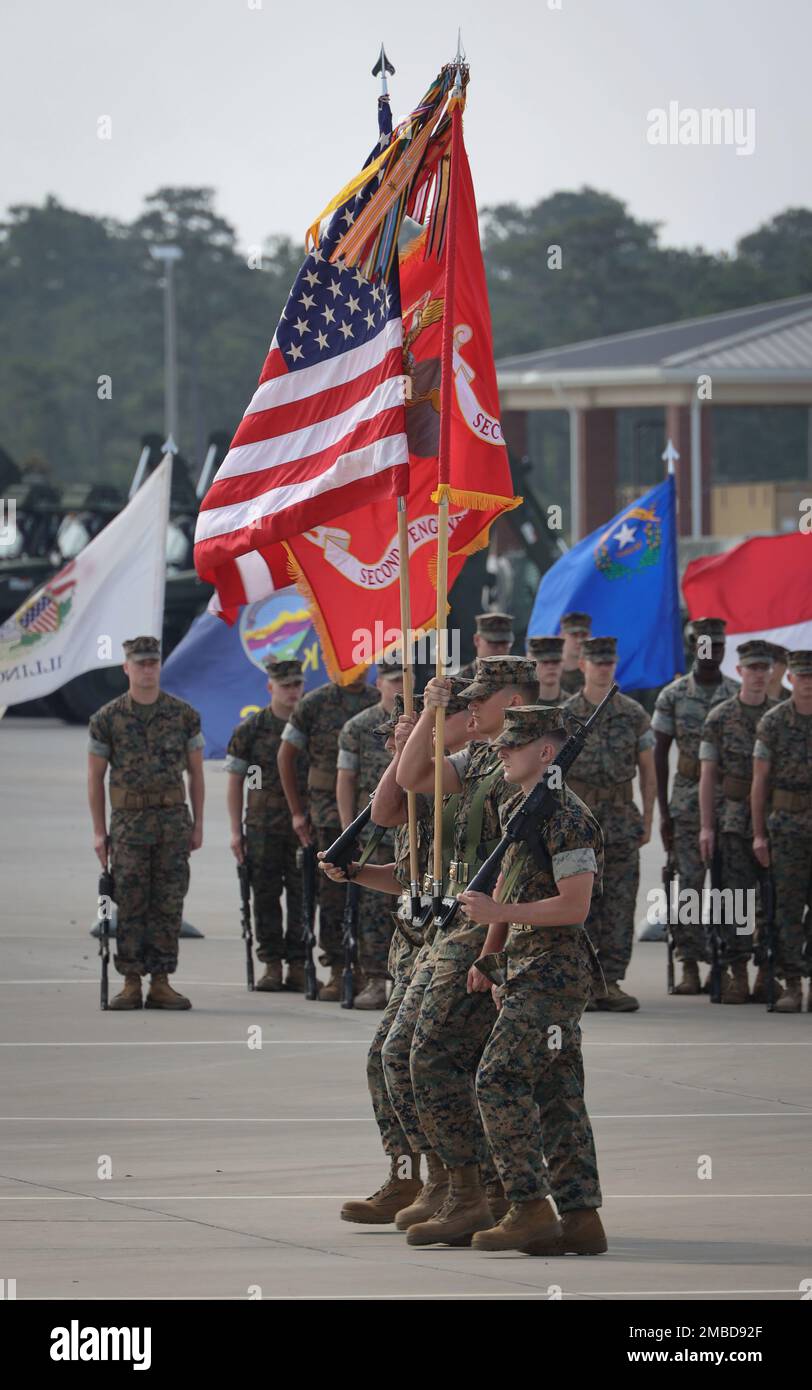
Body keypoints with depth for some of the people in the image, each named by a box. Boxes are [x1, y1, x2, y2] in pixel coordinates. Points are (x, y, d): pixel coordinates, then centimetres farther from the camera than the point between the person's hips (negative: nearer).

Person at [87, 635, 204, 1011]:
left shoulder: (183, 715, 4)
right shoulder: (107, 719, 1)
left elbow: (195, 772, 9)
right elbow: (95, 777, 4)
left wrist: (197, 824, 5)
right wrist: (98, 832, 0)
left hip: (173, 821, 1)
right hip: (128, 823, -1)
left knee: (168, 906, 1)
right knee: (130, 907, -2)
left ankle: (161, 983, 5)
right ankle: (131, 984, 2)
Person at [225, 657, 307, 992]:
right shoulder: (251, 729, 1)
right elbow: (235, 782, 4)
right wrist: (236, 832, -1)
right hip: (263, 826, 0)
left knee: (301, 897, 0)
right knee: (265, 896, 1)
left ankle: (298, 965, 5)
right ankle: (271, 966, 6)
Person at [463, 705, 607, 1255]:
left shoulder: (567, 818, -14)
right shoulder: (520, 811, 17)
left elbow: (574, 905, -20)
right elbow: (509, 892, 22)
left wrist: (499, 913, -21)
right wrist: (487, 958, 12)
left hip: (553, 971, -10)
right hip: (527, 969, 10)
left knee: (499, 1081, -13)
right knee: (557, 1094, 8)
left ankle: (531, 1207, -12)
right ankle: (580, 1218, 8)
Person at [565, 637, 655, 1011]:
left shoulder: (633, 714, 6)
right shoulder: (565, 716, 1)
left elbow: (647, 770, 10)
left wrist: (647, 821, 5)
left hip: (621, 821, 2)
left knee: (619, 904, -1)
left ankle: (610, 983, 1)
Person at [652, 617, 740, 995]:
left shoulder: (738, 695, 5)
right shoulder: (673, 695, 3)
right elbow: (660, 754, 5)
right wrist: (663, 811, 0)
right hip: (687, 801, -1)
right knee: (689, 883, -4)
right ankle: (690, 966, -1)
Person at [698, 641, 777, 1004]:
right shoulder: (719, 718, 2)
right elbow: (708, 775, 1)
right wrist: (706, 826, -6)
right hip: (733, 820, -2)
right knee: (737, 900, -4)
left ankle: (767, 974, 8)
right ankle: (736, 975, -1)